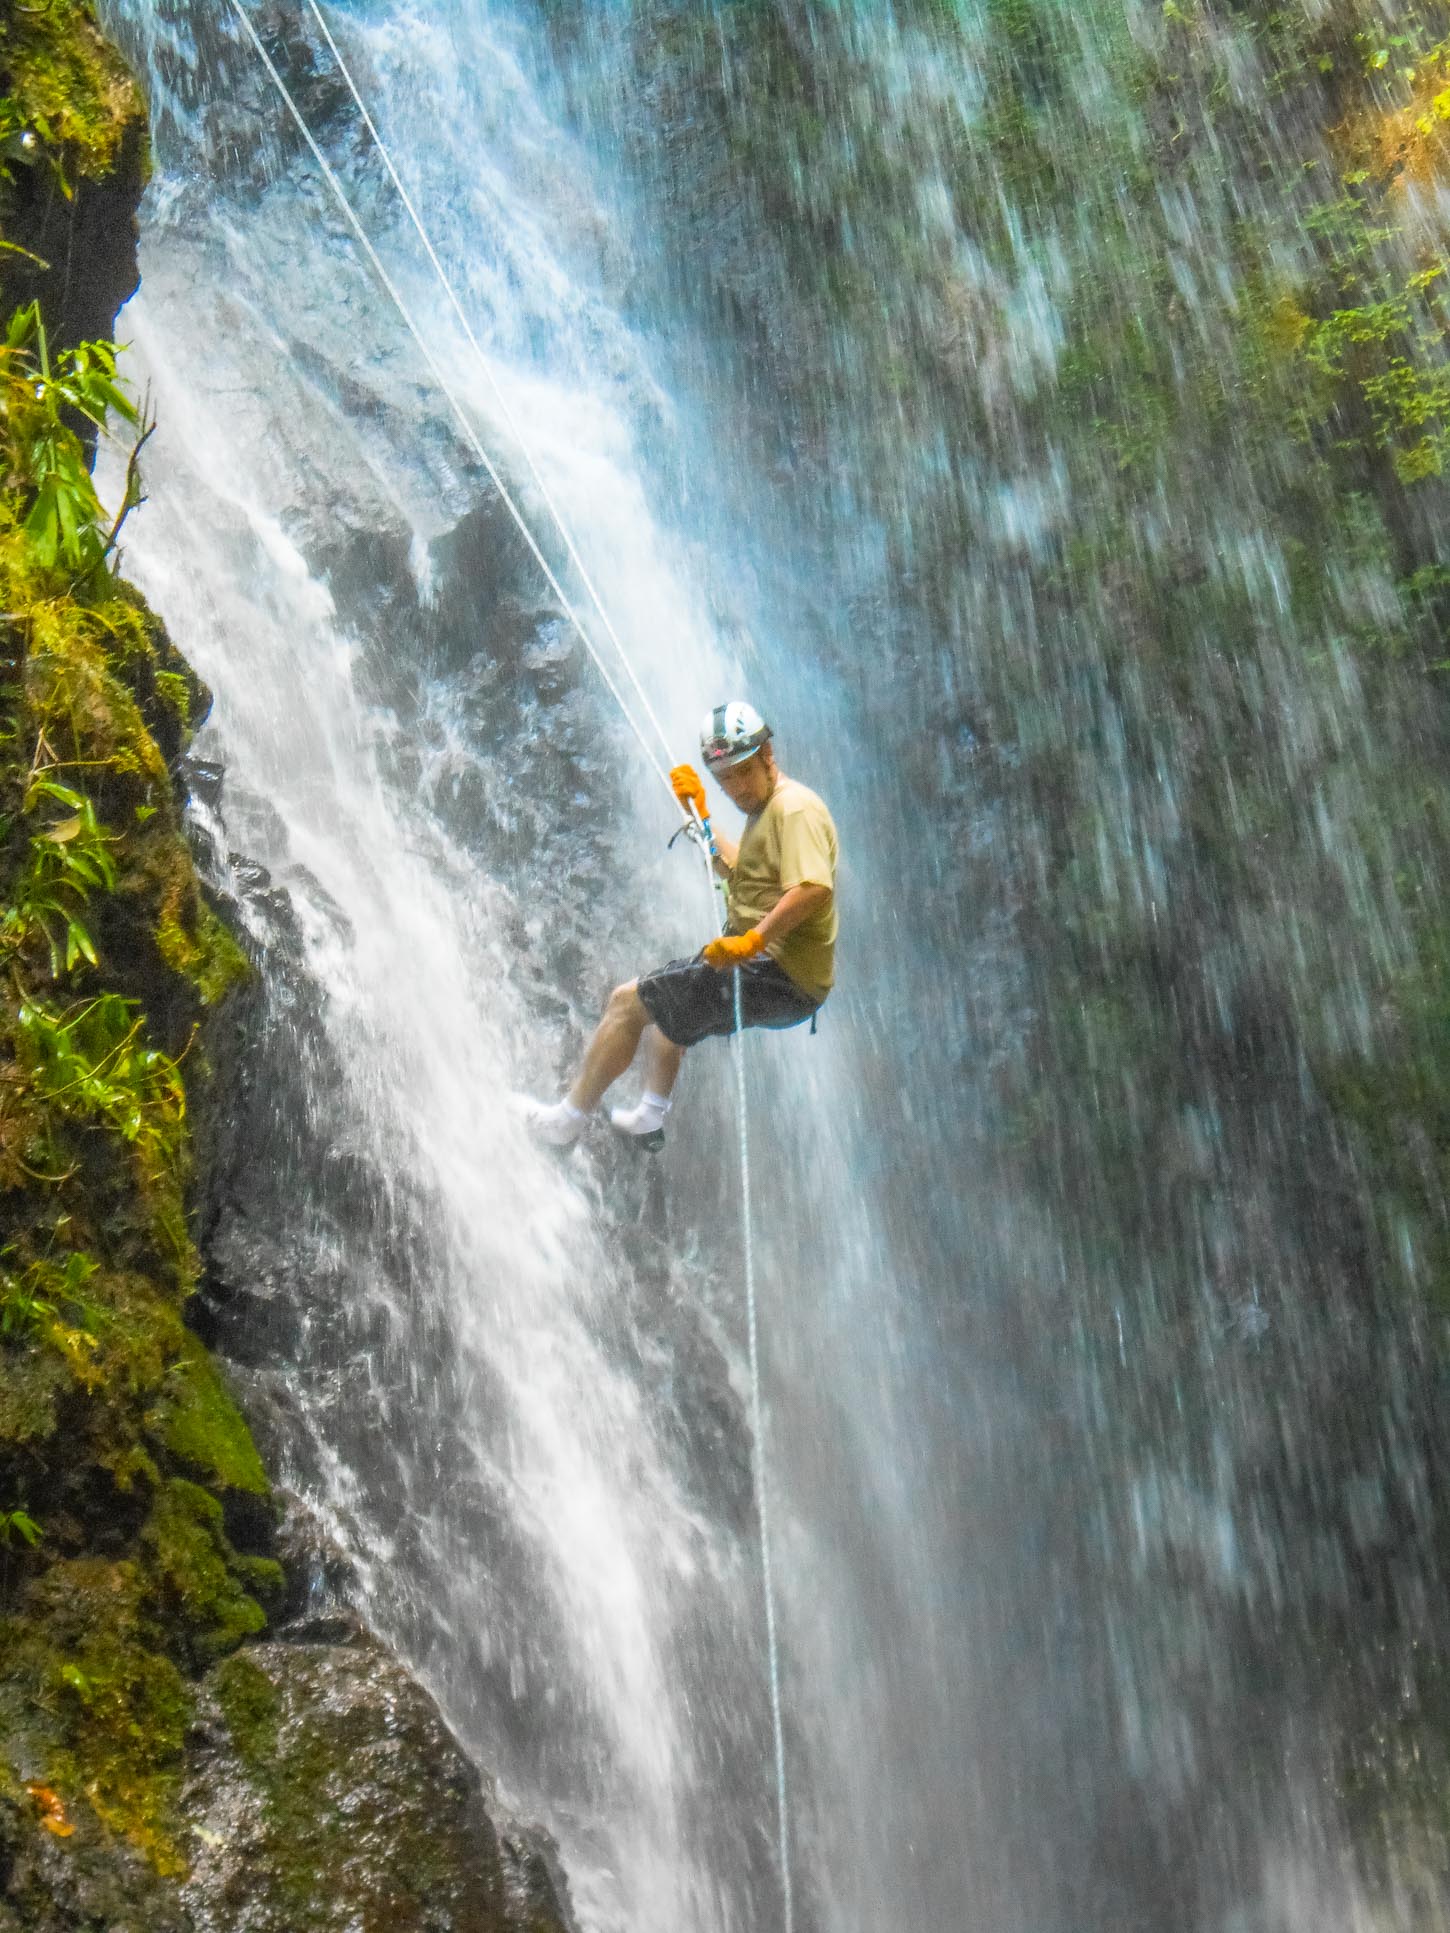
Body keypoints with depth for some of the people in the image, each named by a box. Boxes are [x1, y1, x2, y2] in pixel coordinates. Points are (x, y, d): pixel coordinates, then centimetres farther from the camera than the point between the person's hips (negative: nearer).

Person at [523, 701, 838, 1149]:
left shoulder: (794, 807, -15)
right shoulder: (767, 808, 17)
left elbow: (814, 887, -31)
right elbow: (737, 872, 32)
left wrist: (752, 941, -35)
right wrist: (698, 814, 23)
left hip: (780, 978, -11)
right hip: (770, 970, 11)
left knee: (627, 1001, -8)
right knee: (666, 998, 33)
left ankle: (567, 1119, 3)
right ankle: (650, 1116, 36)